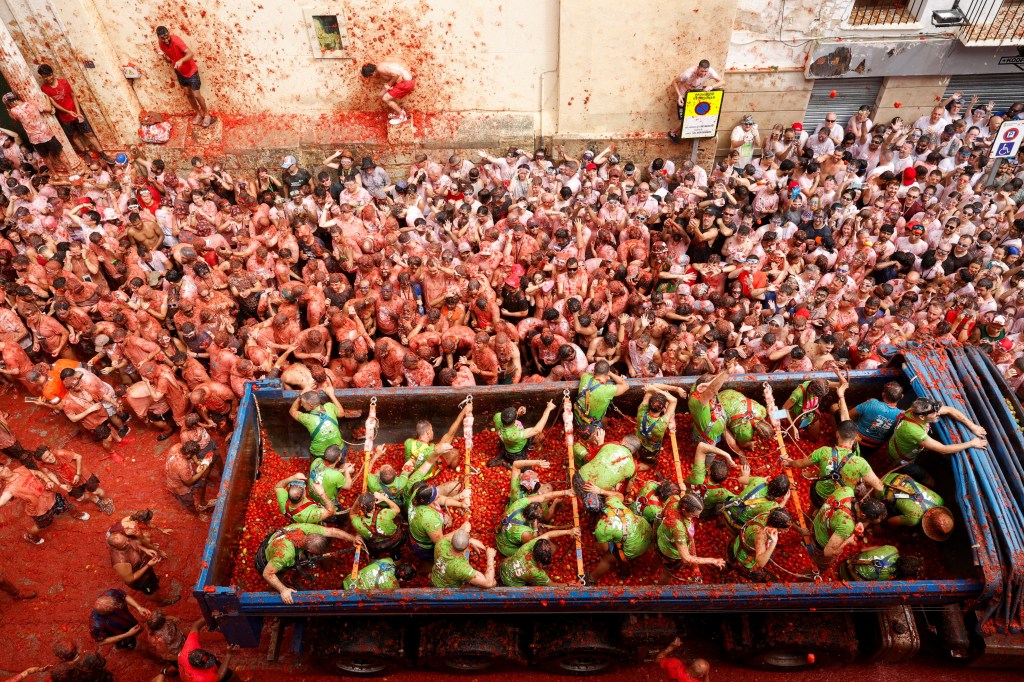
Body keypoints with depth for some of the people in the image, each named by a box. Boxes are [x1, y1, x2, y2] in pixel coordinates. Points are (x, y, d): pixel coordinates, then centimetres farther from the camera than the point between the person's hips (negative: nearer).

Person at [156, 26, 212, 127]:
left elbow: (190, 54, -37)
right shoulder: (160, 44, -8)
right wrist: (166, 57, -20)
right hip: (180, 71, 6)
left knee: (196, 95, -3)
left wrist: (181, 60, -54)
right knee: (188, 94, 14)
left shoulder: (176, 40, -27)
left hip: (191, 70, -6)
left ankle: (207, 115, 16)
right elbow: (169, 58, 4)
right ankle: (199, 114, 31)